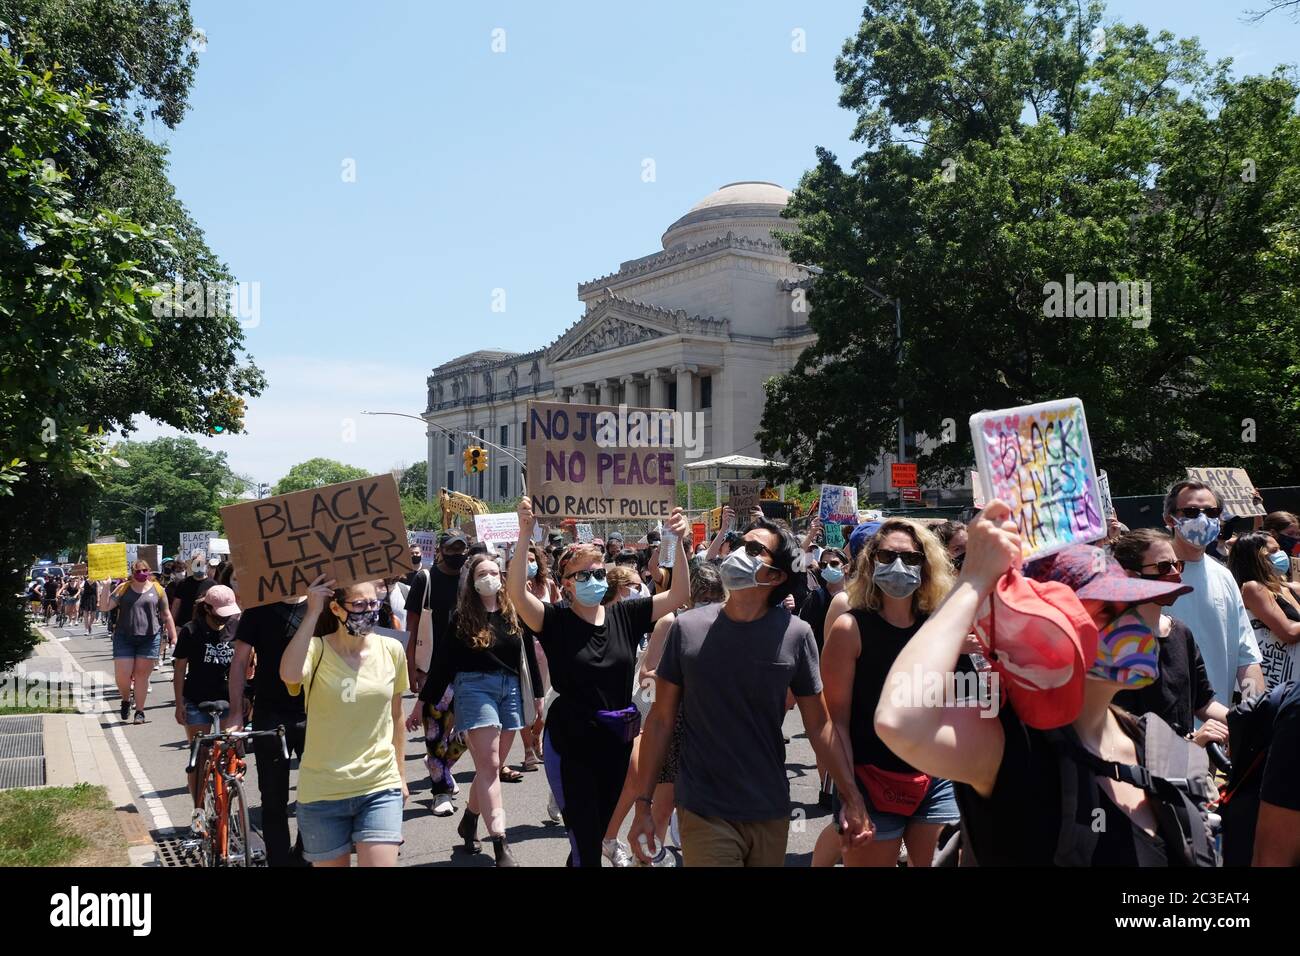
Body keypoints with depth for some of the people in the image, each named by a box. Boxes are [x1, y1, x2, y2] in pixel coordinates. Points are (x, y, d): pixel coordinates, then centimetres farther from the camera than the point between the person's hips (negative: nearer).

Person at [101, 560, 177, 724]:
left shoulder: (157, 589, 7)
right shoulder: (123, 589, 6)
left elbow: (166, 615, 9)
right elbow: (104, 607, 0)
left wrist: (173, 636, 5)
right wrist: (106, 587, -10)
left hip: (150, 638, 0)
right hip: (124, 638, 0)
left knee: (142, 675, 2)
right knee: (122, 675, -3)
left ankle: (140, 711, 13)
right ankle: (126, 700, 27)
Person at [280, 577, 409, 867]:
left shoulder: (391, 650, 0)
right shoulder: (316, 650, -8)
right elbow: (290, 674, -32)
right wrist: (312, 613, -26)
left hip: (380, 788, 1)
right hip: (322, 793, -1)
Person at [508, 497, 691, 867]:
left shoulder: (625, 616, -1)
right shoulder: (555, 621, -9)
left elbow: (679, 594, -5)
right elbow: (517, 593, -26)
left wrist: (678, 542, -19)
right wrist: (524, 536, -37)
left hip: (617, 741, 4)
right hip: (570, 742, -4)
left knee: (602, 830, 21)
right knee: (586, 843, 1)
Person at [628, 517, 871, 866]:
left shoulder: (796, 634, -6)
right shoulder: (687, 628, -6)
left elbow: (819, 724, 0)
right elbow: (661, 720, -1)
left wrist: (852, 798, -4)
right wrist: (644, 804, -2)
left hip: (772, 813, 2)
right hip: (703, 813, -1)